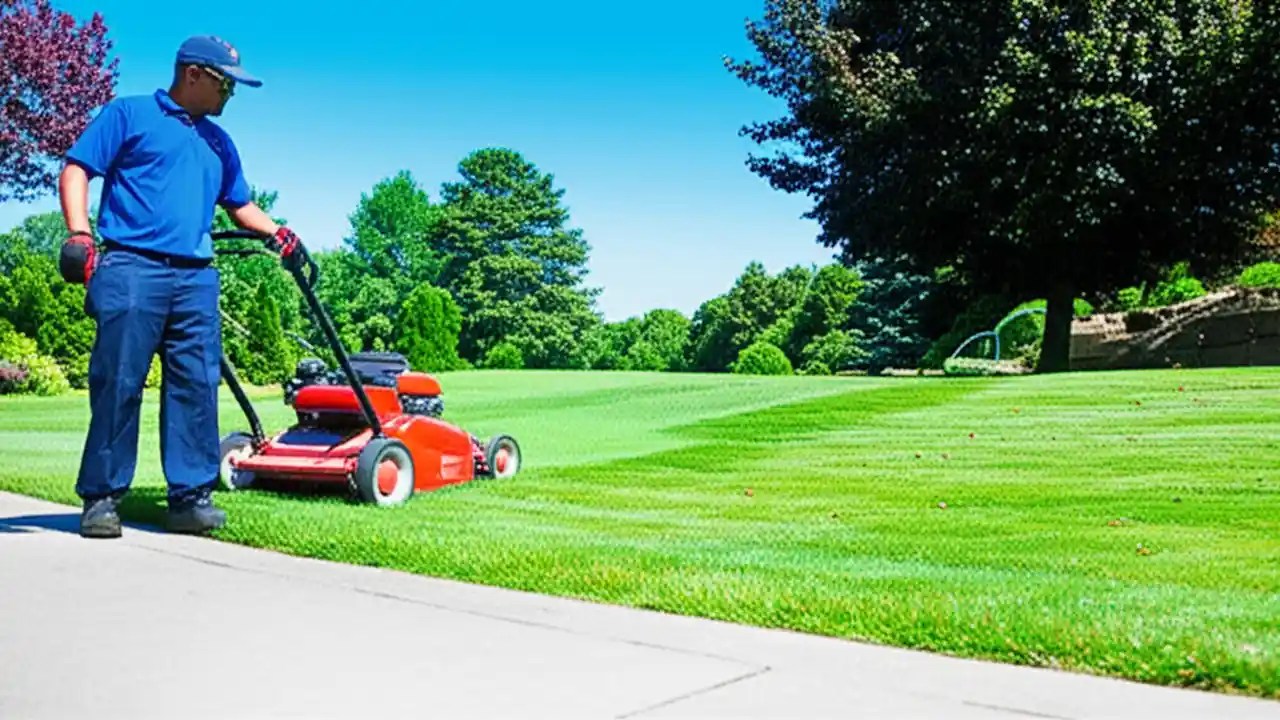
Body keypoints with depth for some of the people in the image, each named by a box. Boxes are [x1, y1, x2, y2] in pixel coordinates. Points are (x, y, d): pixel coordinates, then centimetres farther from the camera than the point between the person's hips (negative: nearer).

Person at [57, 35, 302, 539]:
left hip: (196, 278, 5)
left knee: (196, 387, -1)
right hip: (132, 268, -5)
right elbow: (76, 171, 2)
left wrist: (278, 235, 13)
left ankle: (191, 496, 4)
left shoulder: (219, 143, 24)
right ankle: (101, 497, 3)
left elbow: (240, 205, 31)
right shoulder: (129, 114, 8)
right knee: (117, 384, -5)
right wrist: (78, 233, -13)